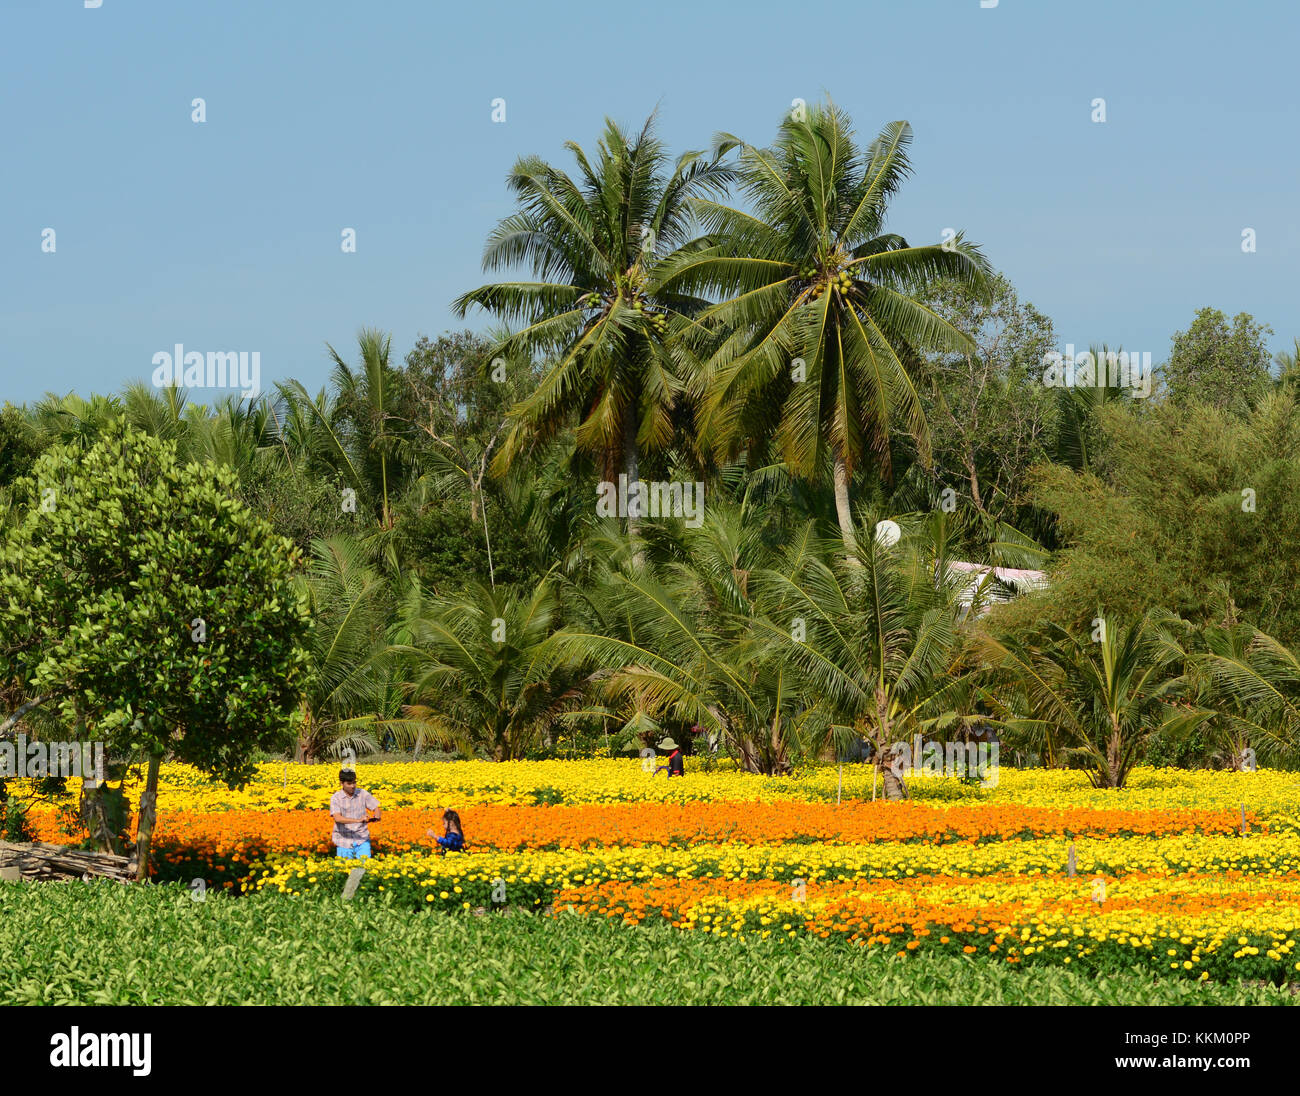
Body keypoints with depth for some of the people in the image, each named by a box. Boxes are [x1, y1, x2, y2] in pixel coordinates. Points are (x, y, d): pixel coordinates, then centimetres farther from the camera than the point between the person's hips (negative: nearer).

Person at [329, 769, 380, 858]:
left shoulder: (363, 794, -1)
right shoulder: (335, 798, -8)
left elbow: (376, 808, 6)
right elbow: (337, 818, -21)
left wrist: (376, 817, -19)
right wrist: (358, 820, -33)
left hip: (362, 840, 1)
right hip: (344, 840, -1)